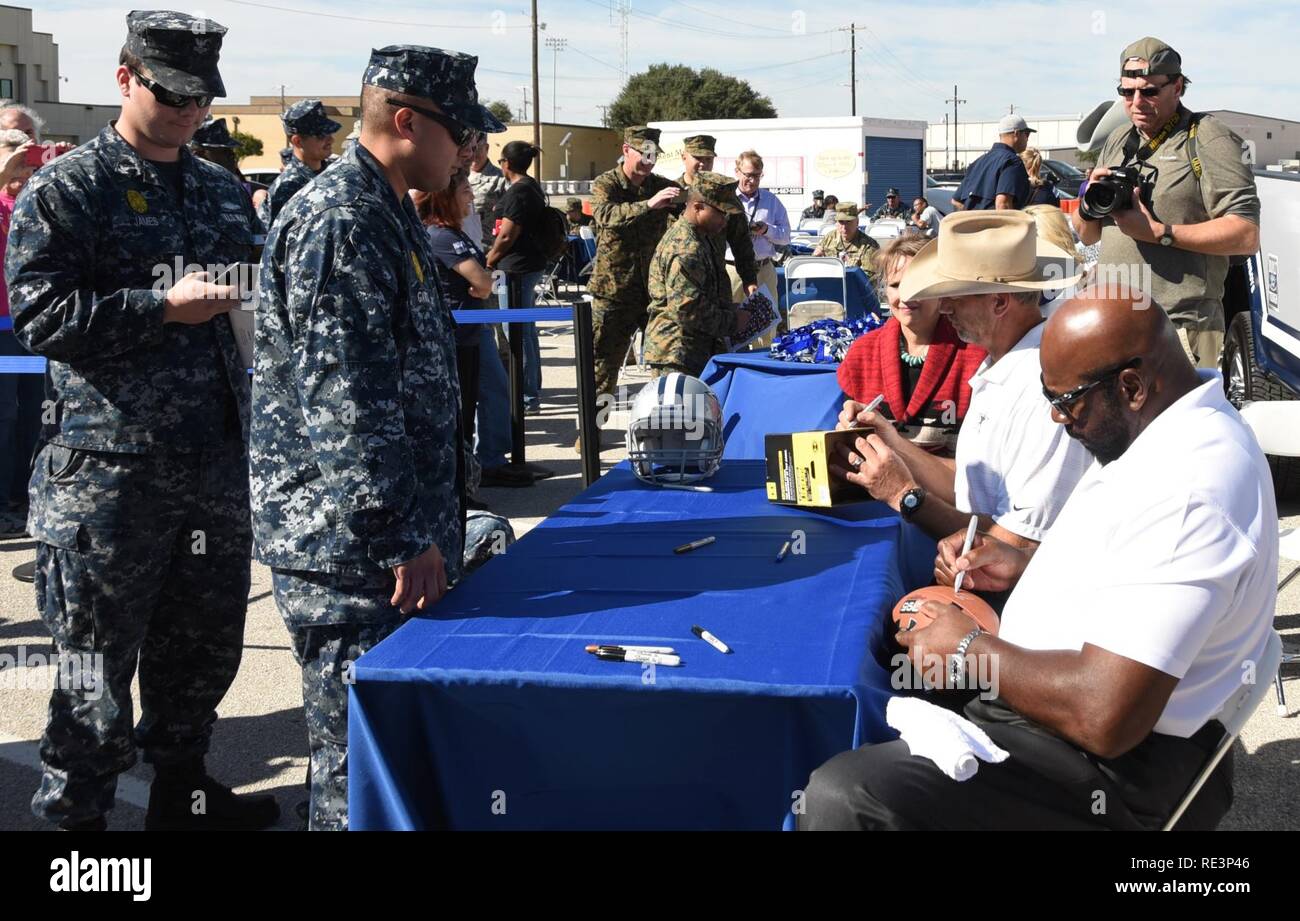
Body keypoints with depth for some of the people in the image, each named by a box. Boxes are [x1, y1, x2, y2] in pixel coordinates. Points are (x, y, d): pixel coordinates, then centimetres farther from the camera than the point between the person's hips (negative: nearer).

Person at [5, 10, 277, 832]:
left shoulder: (223, 191, 15)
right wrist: (162, 306, -19)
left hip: (219, 456, 6)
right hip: (112, 465, -6)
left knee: (207, 641, 16)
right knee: (101, 655, 2)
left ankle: (181, 786, 35)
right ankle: (76, 811, 18)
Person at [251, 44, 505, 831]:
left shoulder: (390, 213, 17)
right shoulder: (338, 221, -17)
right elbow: (344, 400, -24)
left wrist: (434, 524, 27)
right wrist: (403, 540, -23)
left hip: (400, 539, 10)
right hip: (354, 553, -10)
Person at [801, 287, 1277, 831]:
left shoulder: (1188, 487, -28)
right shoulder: (1174, 432, 6)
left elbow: (1104, 717, -32)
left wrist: (969, 649, -17)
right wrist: (1025, 569, 8)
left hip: (1119, 767, -11)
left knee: (841, 797, -23)